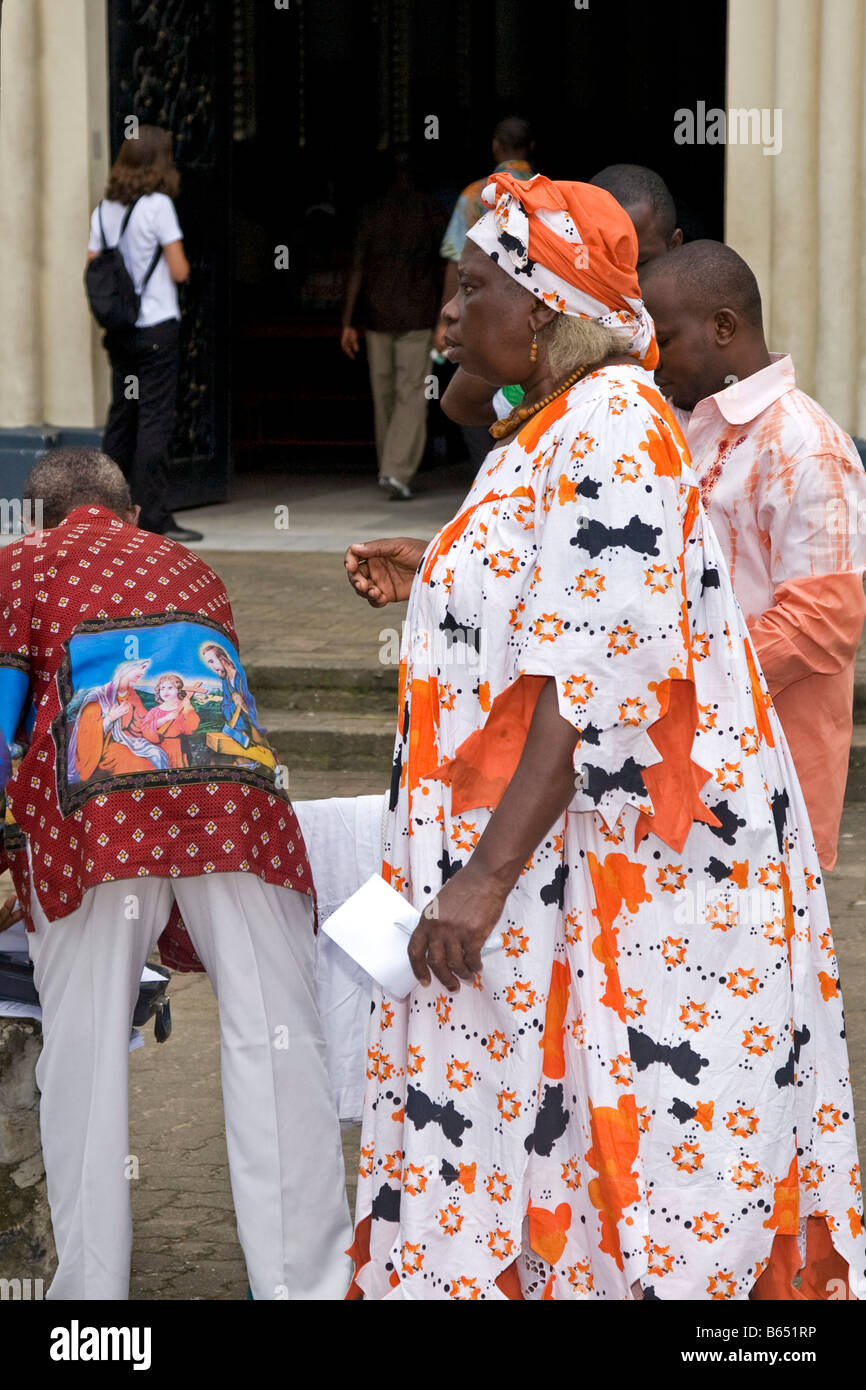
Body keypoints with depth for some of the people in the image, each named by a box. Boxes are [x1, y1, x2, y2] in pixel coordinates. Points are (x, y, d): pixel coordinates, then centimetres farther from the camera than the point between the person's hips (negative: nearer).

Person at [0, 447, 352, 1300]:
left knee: (83, 1053, 3)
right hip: (234, 798, 2)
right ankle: (305, 1282, -8)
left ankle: (91, 1286, 0)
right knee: (275, 1044, -3)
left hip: (97, 813, -2)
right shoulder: (188, 569, 33)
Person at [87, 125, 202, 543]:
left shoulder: (104, 210, 8)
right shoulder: (158, 205, -11)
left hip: (119, 331, 6)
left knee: (121, 416, 12)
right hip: (157, 327, -6)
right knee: (155, 419, -5)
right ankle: (153, 515, -7)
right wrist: (178, 261, 8)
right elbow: (179, 270, -11)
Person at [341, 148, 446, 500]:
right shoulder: (430, 212, -3)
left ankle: (389, 468, 22)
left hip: (377, 316, 2)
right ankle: (398, 471, -17)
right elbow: (440, 269, 3)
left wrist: (348, 322, -1)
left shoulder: (372, 213, 1)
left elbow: (357, 269, -2)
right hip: (417, 318, -2)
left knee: (384, 395, 13)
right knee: (411, 396, -4)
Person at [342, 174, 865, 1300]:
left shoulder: (611, 427, -16)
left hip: (614, 886, -10)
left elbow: (598, 685, -22)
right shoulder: (555, 432, 15)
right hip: (536, 875, 10)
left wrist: (486, 873, -24)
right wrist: (434, 582, 17)